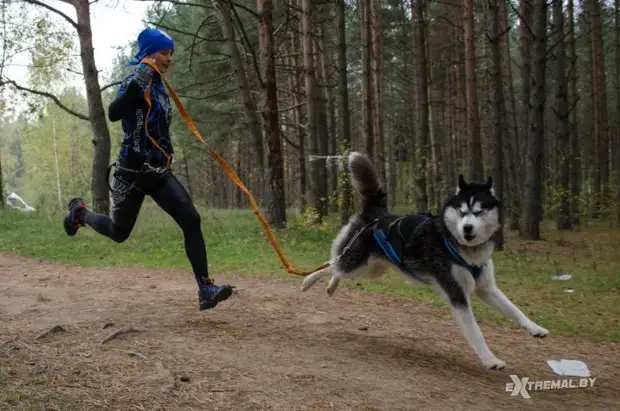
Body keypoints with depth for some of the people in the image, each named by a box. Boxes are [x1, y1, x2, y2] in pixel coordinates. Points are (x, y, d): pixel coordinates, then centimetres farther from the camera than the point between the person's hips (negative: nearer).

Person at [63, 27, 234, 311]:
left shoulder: (158, 86, 11)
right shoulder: (136, 81, -13)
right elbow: (113, 114, -31)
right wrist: (136, 85, -41)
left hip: (158, 172, 6)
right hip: (132, 171, -6)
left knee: (191, 220, -13)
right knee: (119, 232, 11)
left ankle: (205, 290, -16)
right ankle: (79, 212, 42)